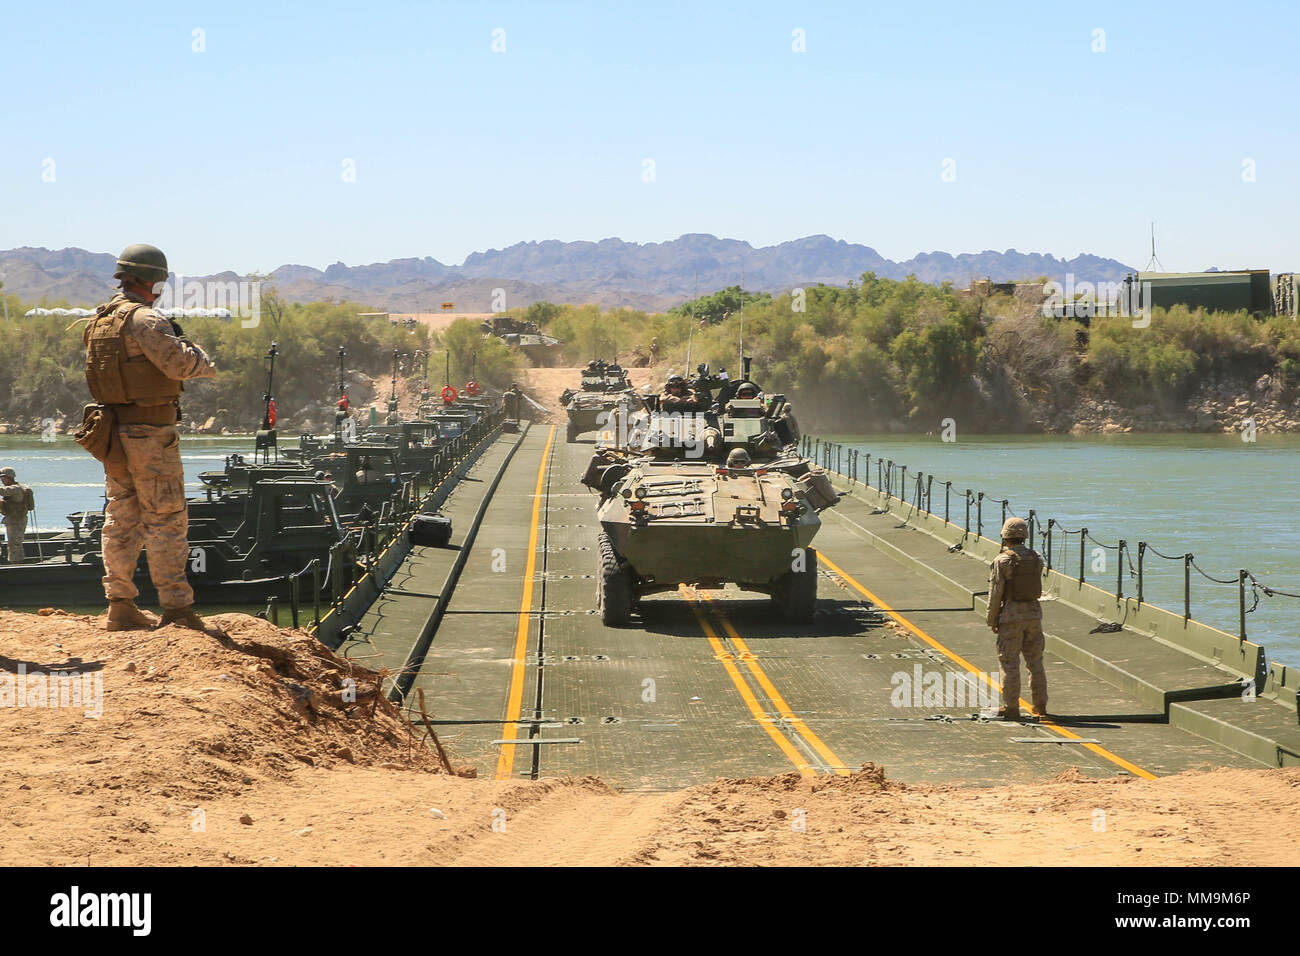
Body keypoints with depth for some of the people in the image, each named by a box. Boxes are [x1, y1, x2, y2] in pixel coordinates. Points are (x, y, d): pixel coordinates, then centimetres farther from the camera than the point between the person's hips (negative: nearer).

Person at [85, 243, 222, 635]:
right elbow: (180, 364, -21)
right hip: (149, 433, -9)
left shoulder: (100, 320, 12)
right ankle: (177, 607, -6)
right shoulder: (145, 320, -16)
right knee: (166, 520, -6)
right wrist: (203, 359, 0)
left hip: (113, 430, 9)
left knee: (121, 519, 12)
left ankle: (120, 606, 14)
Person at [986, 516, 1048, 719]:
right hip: (1034, 613, 5)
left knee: (1009, 662, 1)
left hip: (1011, 614, -5)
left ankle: (1011, 707, 2)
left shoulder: (1002, 561, -11)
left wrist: (992, 620, -1)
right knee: (1035, 660, 13)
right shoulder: (1036, 559, 4)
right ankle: (1040, 704, 17)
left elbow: (995, 593, -11)